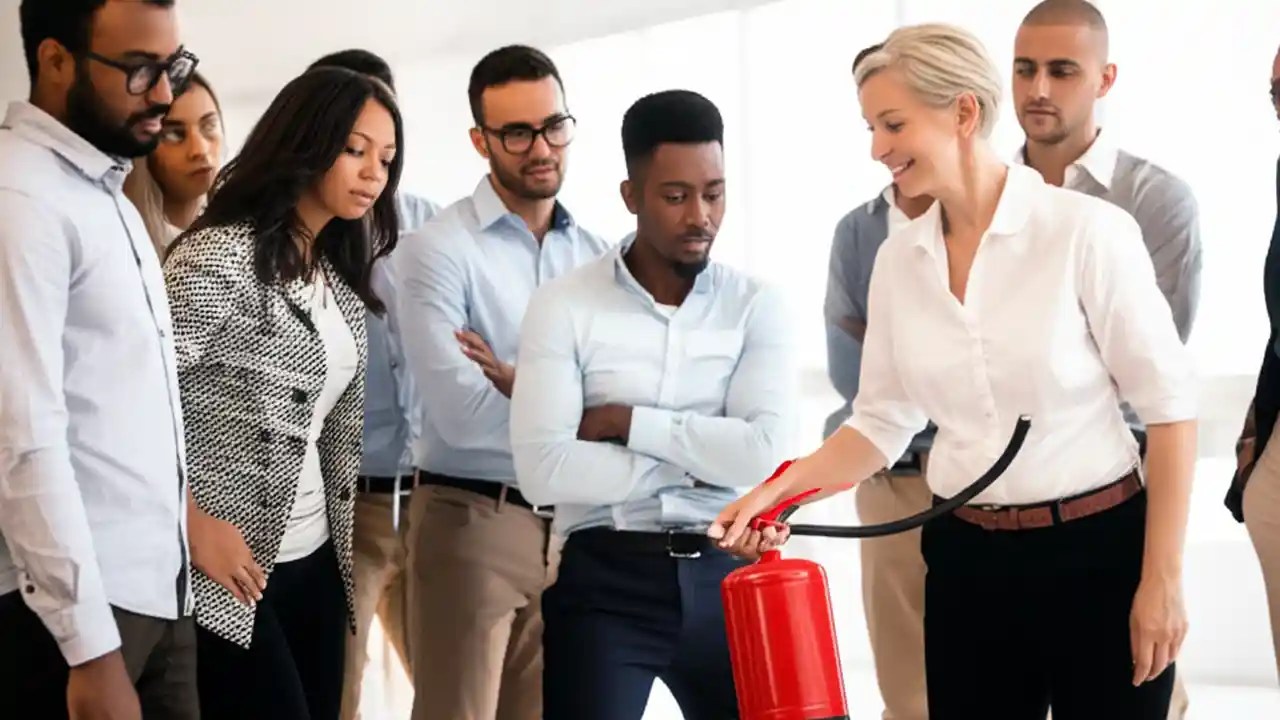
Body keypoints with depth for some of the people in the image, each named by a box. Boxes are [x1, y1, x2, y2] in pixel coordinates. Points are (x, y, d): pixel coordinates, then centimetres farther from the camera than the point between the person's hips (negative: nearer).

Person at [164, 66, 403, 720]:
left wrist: (346, 535, 11)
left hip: (314, 560, 8)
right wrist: (195, 524, -17)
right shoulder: (221, 255, -13)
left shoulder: (339, 275, 13)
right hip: (228, 570, -8)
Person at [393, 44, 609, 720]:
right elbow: (462, 414, -19)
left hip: (572, 525, 5)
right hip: (472, 523, -5)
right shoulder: (438, 250, -8)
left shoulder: (597, 256, 9)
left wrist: (520, 385, -13)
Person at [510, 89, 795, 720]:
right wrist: (694, 466, -9)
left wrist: (627, 422, -10)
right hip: (604, 579, -2)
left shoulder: (755, 305, 4)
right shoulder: (563, 307, -3)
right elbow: (542, 469, -13)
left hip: (723, 575, 2)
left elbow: (763, 453, -10)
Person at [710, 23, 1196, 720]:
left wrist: (1162, 579, -11)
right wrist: (781, 488, -6)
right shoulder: (898, 259, 4)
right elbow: (882, 421, 10)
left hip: (1097, 553, -5)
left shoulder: (1087, 231, -12)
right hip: (966, 560, 5)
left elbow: (1168, 405, -9)